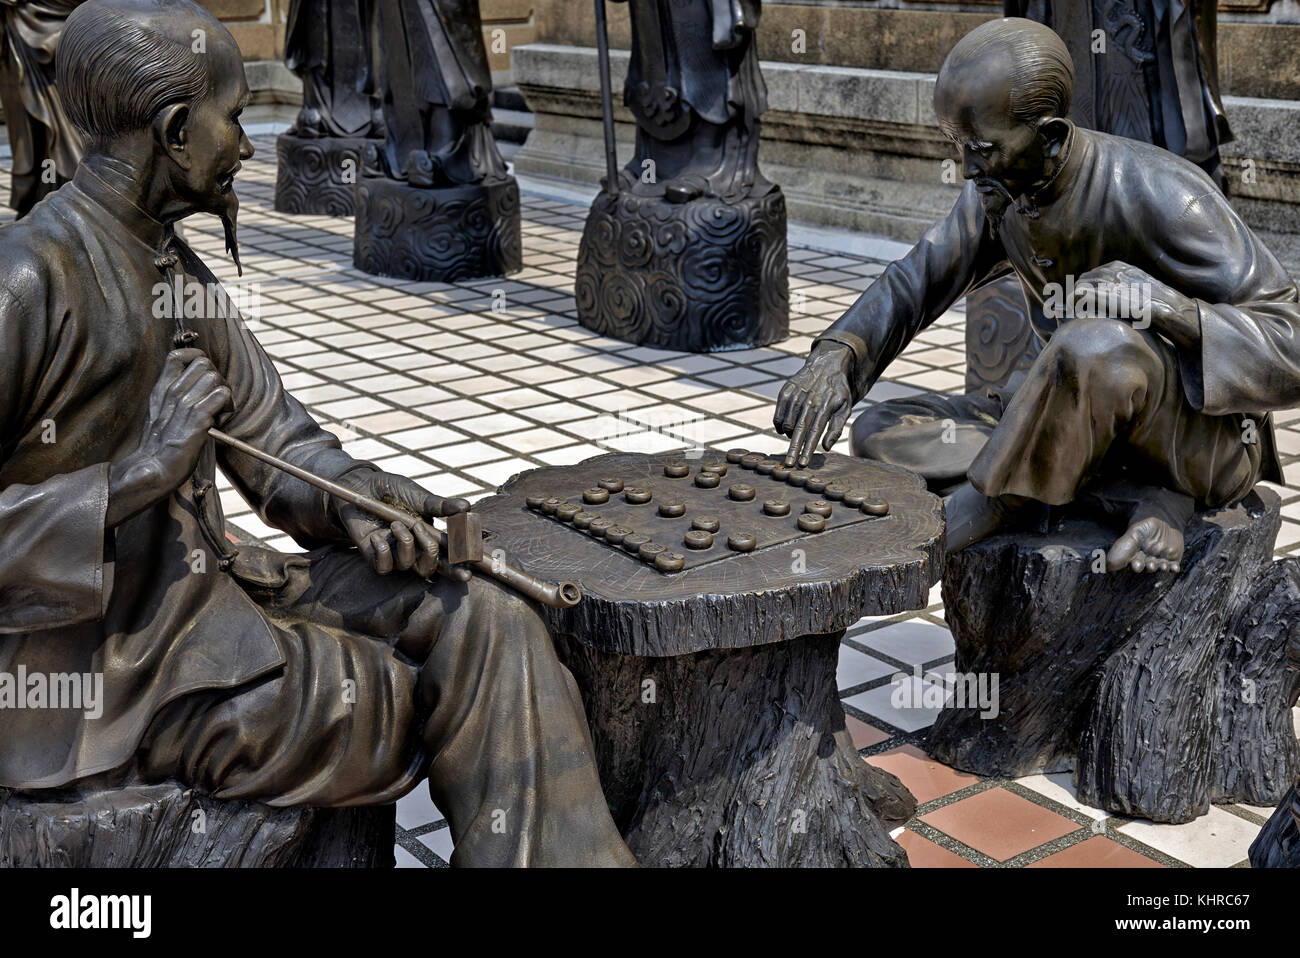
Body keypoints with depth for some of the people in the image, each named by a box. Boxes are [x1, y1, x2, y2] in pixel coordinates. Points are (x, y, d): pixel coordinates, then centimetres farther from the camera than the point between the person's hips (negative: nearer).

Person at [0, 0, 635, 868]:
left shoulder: (177, 268, 9)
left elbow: (266, 429, 12)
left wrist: (351, 497, -8)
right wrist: (134, 477, -27)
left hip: (205, 590, 8)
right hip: (92, 666, -8)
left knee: (485, 627, -4)